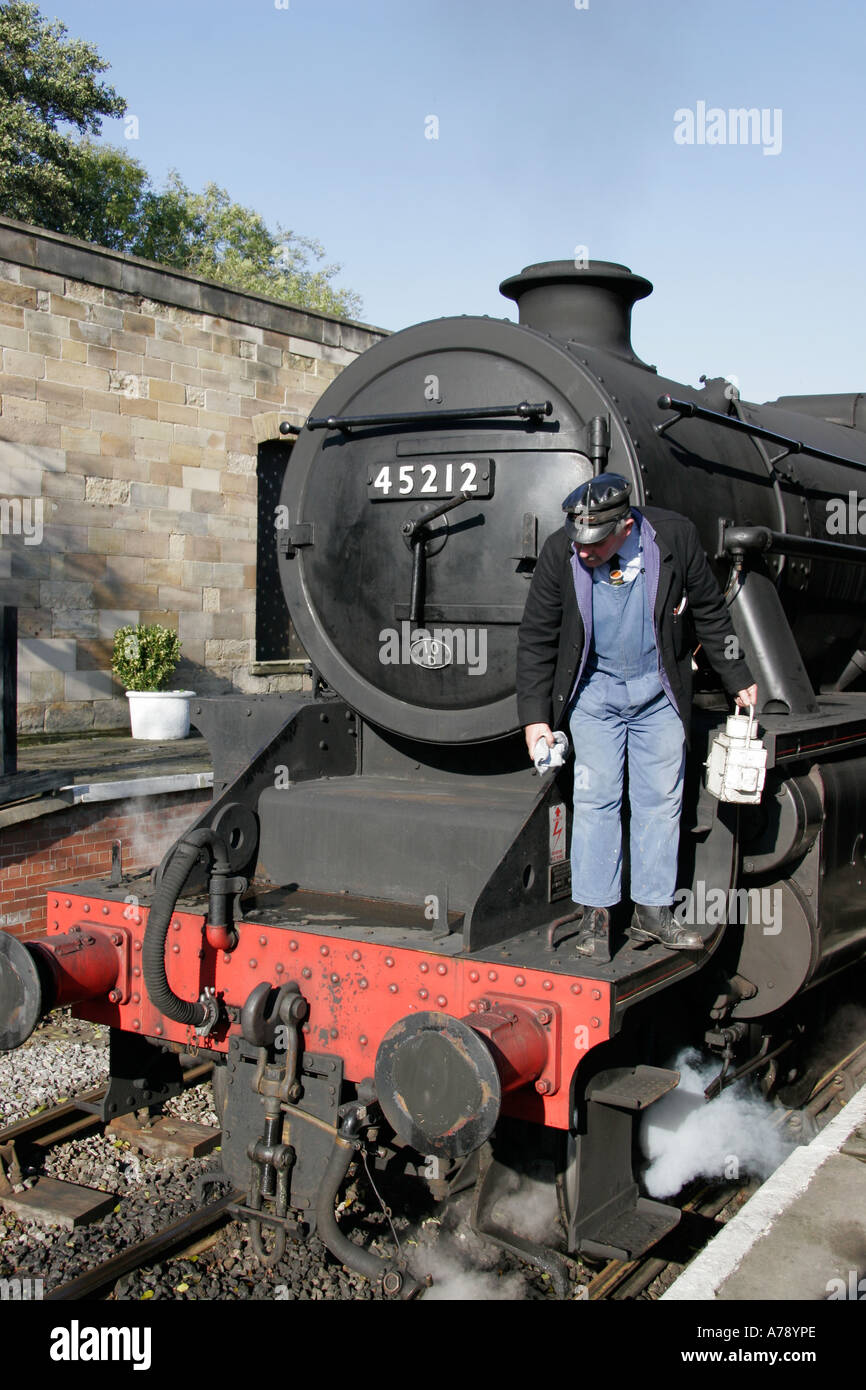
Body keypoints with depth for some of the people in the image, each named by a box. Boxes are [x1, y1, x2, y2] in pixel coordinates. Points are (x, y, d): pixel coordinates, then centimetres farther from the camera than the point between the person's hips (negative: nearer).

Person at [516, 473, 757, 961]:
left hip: (658, 691, 1)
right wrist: (535, 716, -9)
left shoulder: (676, 537, -17)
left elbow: (710, 613, -1)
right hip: (594, 691, -1)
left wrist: (739, 680, 5)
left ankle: (653, 911, 13)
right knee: (596, 798, -2)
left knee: (661, 799, 3)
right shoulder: (560, 552, -16)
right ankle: (596, 914, 7)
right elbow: (536, 639, -6)